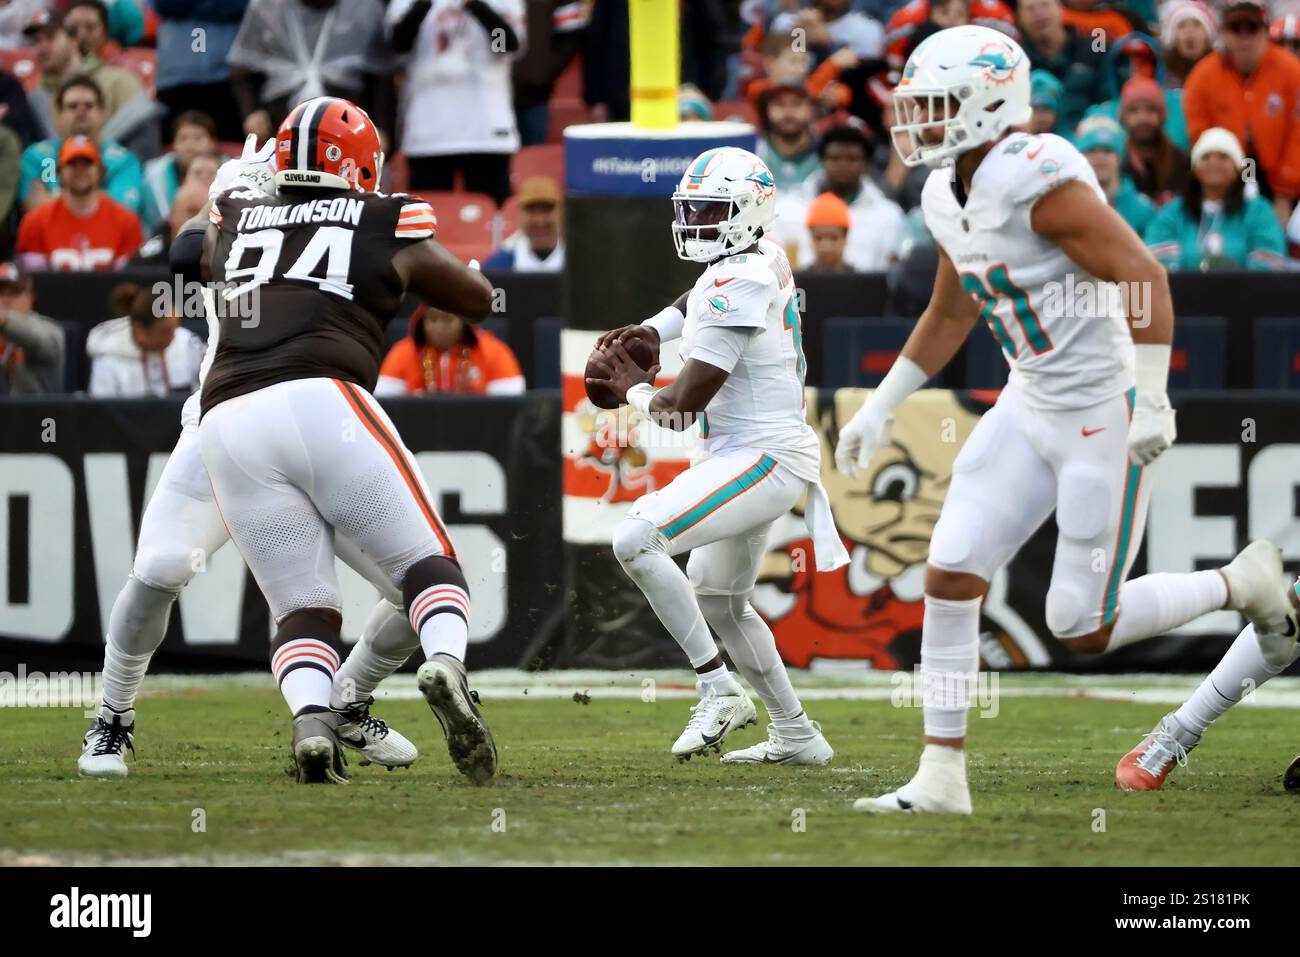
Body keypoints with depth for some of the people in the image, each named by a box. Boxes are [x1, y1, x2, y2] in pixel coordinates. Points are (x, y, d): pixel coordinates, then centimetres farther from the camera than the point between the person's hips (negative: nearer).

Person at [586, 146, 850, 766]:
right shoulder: (766, 260, 7)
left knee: (635, 540, -24)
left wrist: (633, 390, 2)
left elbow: (682, 408, -18)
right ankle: (795, 735, 34)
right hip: (760, 456, 11)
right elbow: (699, 300, 34)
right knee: (718, 600, 25)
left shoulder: (735, 288, -20)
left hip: (762, 458, -11)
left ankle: (719, 691, -18)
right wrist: (652, 330, 18)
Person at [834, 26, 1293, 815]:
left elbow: (1144, 278, -24)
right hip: (1031, 406, 8)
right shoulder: (948, 197, 7)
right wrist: (881, 408, 24)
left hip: (1106, 416, -8)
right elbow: (951, 315, 23)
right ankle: (942, 775, 5)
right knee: (950, 574, -2)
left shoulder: (1036, 179, -22)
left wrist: (1152, 402, -27)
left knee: (1084, 629, -4)